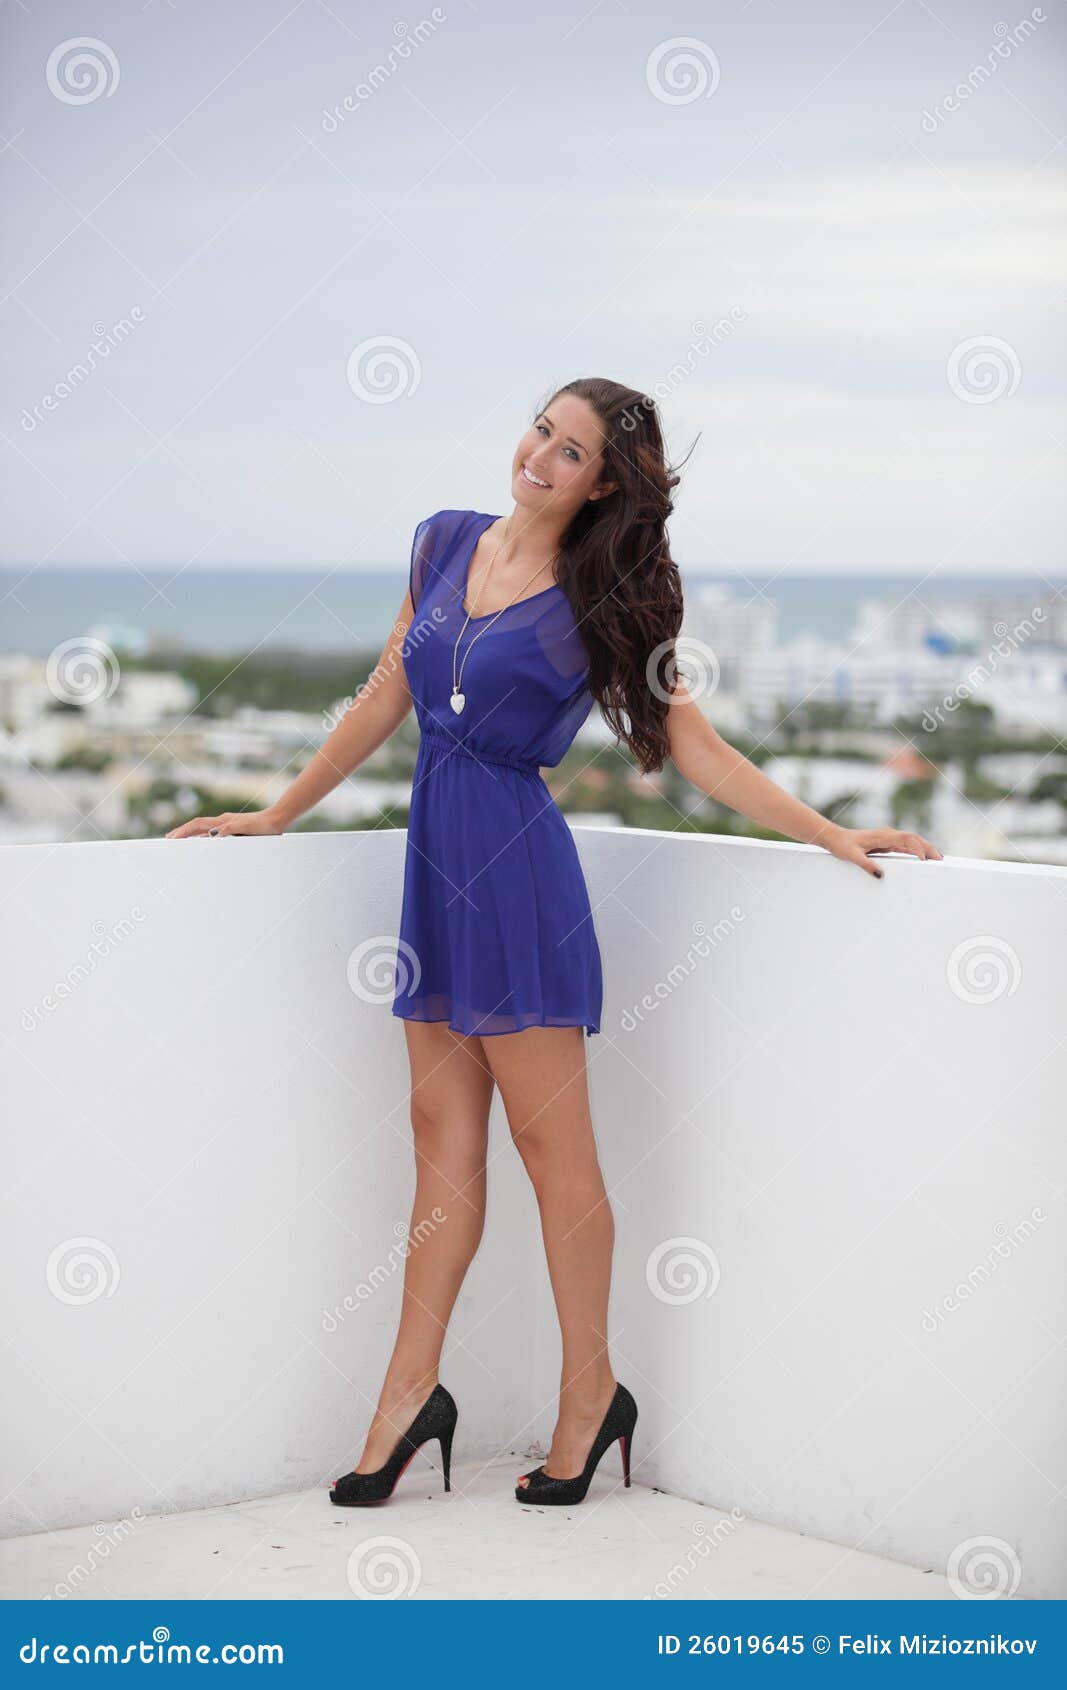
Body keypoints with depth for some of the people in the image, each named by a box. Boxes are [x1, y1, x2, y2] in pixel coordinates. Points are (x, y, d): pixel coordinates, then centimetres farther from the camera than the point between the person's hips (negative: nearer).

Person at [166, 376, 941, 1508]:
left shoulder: (599, 605, -4)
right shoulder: (447, 543, 10)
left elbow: (697, 750, -3)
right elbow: (386, 697, 17)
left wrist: (835, 836, -9)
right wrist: (276, 815, 21)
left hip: (516, 863, -5)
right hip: (438, 859, 5)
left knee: (548, 1137, 0)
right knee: (443, 1133, 8)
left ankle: (591, 1391, 10)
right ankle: (410, 1393, 12)